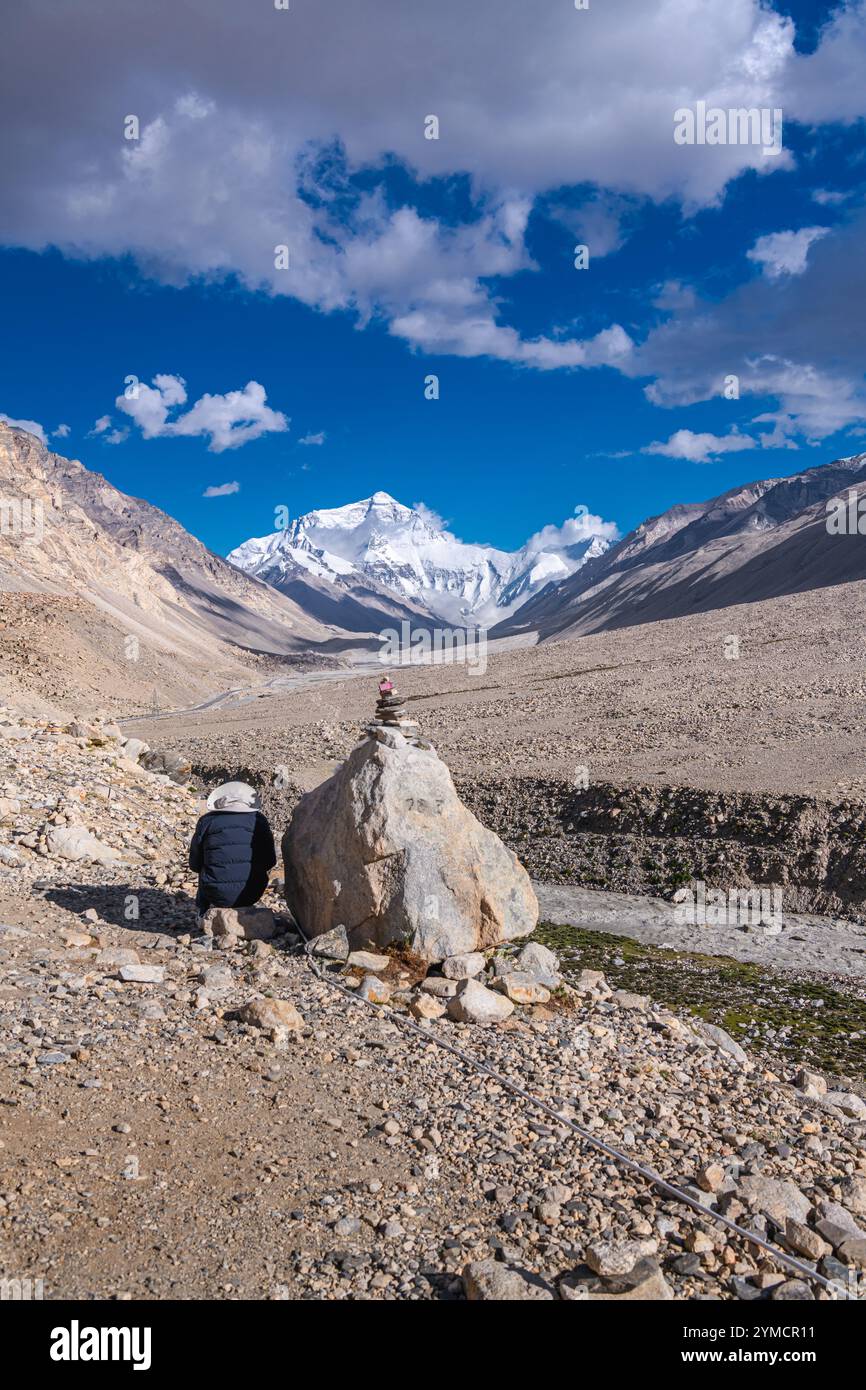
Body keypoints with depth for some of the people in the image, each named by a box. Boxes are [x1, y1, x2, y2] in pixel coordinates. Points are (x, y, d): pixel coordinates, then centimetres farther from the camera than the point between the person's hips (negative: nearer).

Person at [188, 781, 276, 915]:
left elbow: (195, 865, 6)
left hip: (218, 894, -1)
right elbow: (270, 861, 5)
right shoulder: (258, 821, 1)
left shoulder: (207, 822, -1)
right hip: (252, 894, 1)